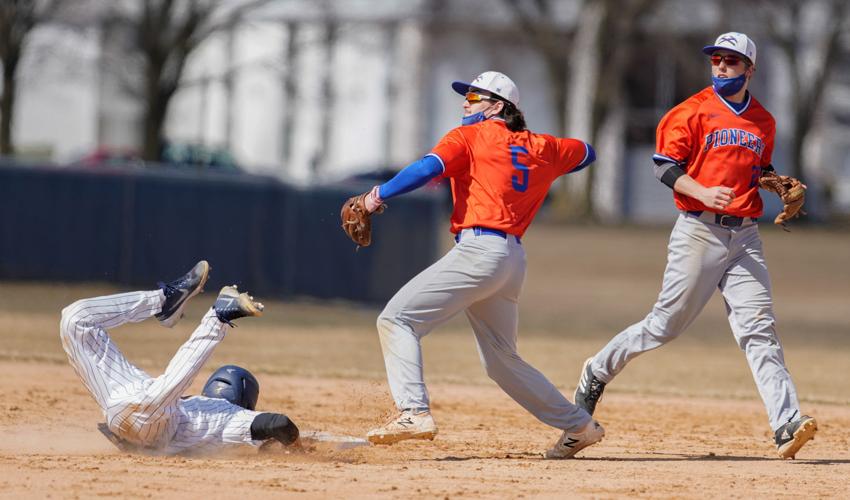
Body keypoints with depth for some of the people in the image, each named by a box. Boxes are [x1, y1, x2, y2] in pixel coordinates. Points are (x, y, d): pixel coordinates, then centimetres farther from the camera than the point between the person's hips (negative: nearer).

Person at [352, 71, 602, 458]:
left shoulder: (470, 137, 2)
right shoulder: (540, 148, 20)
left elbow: (428, 168, -14)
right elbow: (585, 152, 36)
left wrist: (380, 195, -5)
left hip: (479, 249, -8)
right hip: (513, 258, 8)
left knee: (396, 319, -10)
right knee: (502, 361, 21)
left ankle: (414, 412, -25)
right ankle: (578, 426, 21)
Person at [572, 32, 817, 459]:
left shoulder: (763, 121, 15)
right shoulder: (695, 111, -2)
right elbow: (664, 166, -7)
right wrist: (703, 193, -22)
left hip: (745, 235, 4)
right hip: (699, 230, -4)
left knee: (759, 330, -7)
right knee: (666, 324, 0)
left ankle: (786, 425, -17)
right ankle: (597, 372, 24)